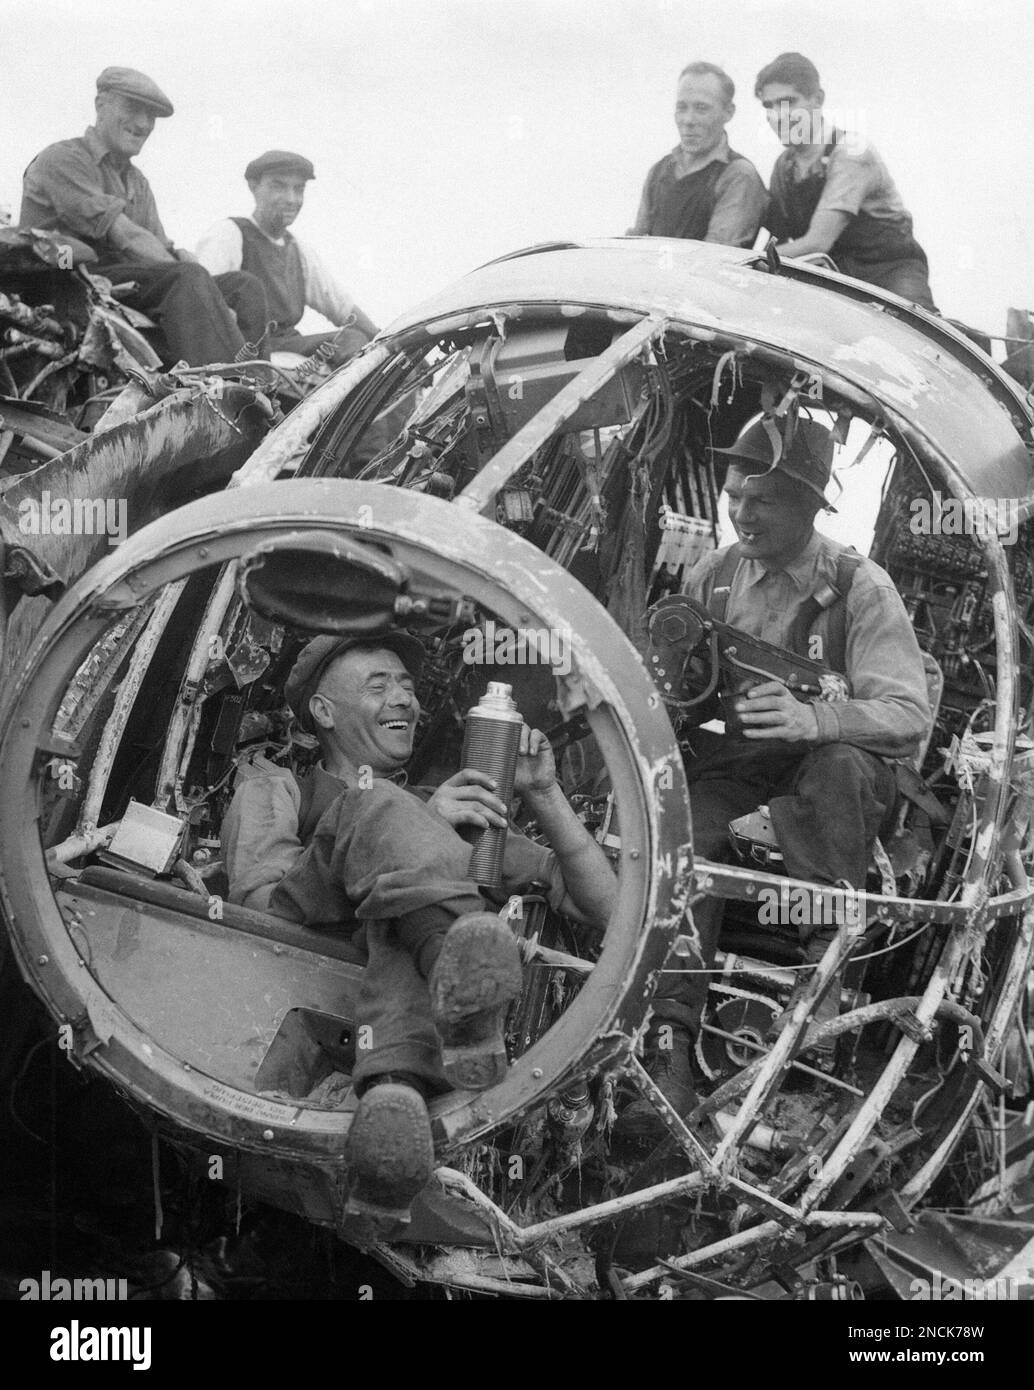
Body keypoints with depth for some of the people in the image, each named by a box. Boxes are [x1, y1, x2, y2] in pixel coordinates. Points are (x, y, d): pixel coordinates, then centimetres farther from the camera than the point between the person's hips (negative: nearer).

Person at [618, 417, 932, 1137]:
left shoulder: (860, 586, -8)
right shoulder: (711, 576, 5)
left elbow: (909, 714, -18)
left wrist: (813, 718, -36)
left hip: (826, 764, -2)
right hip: (731, 767, 3)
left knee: (841, 764, -37)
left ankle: (827, 961, -24)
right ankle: (670, 1047, -30)